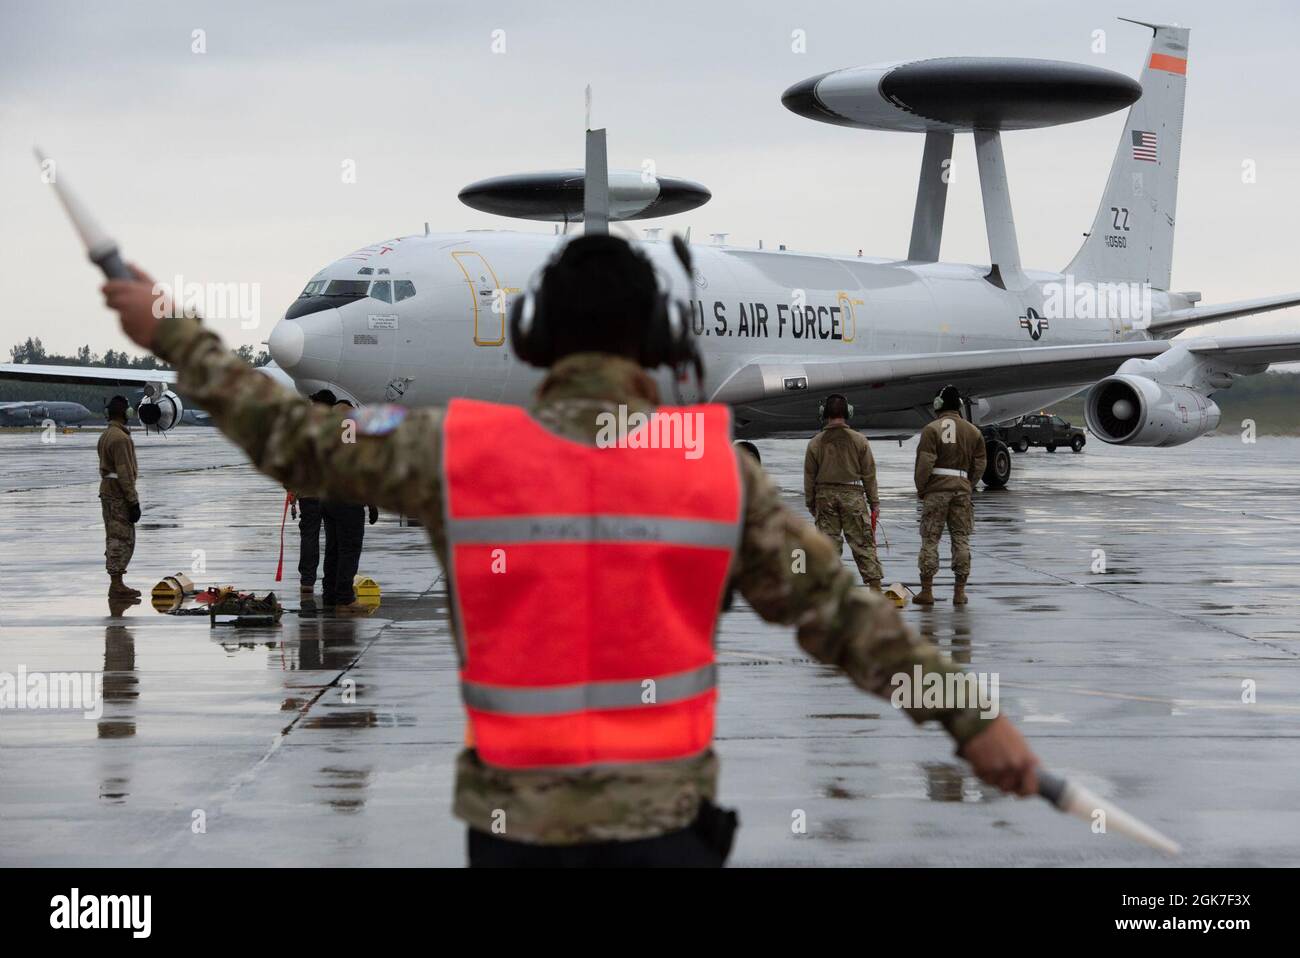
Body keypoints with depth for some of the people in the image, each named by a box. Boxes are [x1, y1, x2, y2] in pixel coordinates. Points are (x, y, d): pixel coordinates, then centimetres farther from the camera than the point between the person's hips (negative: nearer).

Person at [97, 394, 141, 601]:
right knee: (123, 539, -7)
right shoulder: (120, 438, -18)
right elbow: (124, 473, -21)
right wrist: (133, 501, -19)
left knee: (114, 538, 13)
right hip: (119, 493, -10)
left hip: (107, 489, 10)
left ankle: (116, 583, 16)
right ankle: (117, 585, -8)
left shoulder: (105, 435, 14)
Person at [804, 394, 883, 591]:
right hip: (853, 495, -1)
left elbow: (809, 477, 5)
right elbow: (869, 475, 2)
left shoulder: (815, 443, 1)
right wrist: (874, 502, 8)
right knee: (863, 543, 2)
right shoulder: (859, 440, -1)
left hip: (825, 496, 1)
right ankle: (875, 584, -1)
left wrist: (811, 504, 15)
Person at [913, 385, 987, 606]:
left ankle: (927, 590, 3)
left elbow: (925, 463, -11)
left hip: (936, 489, -3)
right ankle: (960, 591, 7)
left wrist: (920, 489, 0)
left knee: (930, 539, 2)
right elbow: (979, 465, 9)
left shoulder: (932, 429, -6)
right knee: (961, 539, 7)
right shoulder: (973, 431, 8)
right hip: (962, 489, 3)